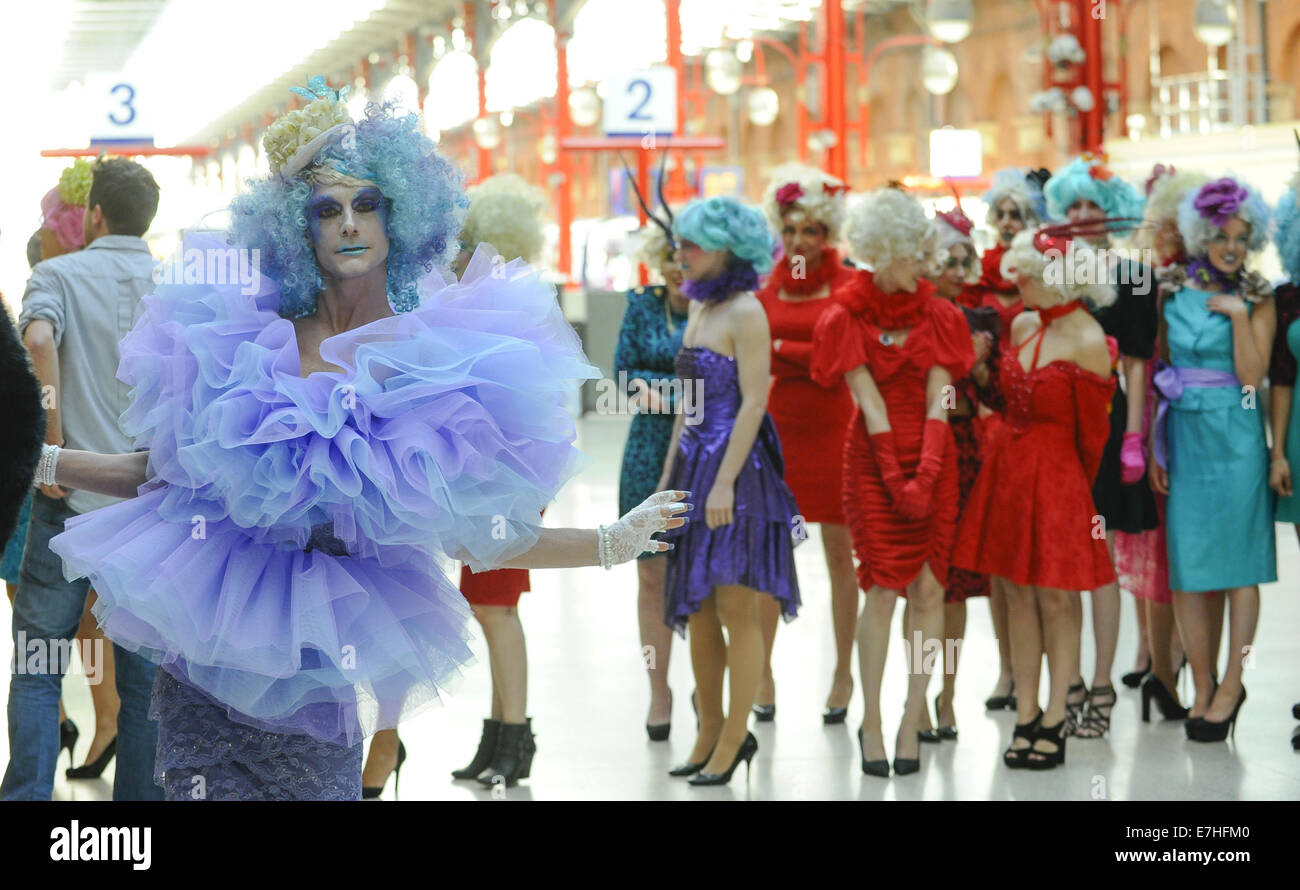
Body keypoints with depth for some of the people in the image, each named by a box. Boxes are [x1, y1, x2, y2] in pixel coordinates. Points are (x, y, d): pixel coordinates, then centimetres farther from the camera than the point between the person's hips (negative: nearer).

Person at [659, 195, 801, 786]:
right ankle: (709, 734, 20)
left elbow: (754, 401, -16)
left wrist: (724, 482, -21)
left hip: (737, 469, -9)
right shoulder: (699, 310, 15)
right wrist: (669, 476, 18)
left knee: (735, 608, -4)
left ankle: (734, 739, 4)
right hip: (694, 466, 9)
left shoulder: (745, 312, -11)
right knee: (696, 609, 11)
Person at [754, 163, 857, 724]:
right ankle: (762, 674, 10)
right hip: (775, 426, 2)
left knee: (839, 553, 6)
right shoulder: (766, 283, 6)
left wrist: (780, 350, -11)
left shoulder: (847, 285, -1)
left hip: (831, 430, -2)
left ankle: (843, 673, 17)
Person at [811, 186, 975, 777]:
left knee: (928, 590, -3)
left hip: (934, 460, 3)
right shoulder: (850, 318, -1)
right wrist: (895, 478, -13)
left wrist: (925, 473, -14)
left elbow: (939, 399, -2)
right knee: (884, 589, -7)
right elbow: (869, 401, -7)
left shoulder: (936, 315, 6)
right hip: (873, 459, -3)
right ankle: (872, 723, 1)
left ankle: (912, 721, 3)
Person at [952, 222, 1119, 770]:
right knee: (1017, 597, 8)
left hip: (1056, 478, -7)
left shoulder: (1087, 341, -14)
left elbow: (1092, 433, -7)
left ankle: (1054, 722, 8)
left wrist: (1076, 490, 4)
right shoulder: (1022, 325, 7)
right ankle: (1025, 719, 15)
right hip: (1007, 471, 7)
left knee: (1055, 599, 0)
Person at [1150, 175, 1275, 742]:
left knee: (1238, 561, 0)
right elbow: (1153, 371, 7)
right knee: (1185, 563, 2)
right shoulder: (1173, 289, 6)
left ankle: (1231, 687, 8)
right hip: (1183, 434, 2)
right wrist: (1153, 444, 3)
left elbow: (1252, 376, -9)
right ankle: (1202, 689, 12)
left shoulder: (1257, 299, 1)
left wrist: (1238, 313, -14)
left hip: (1235, 437, -2)